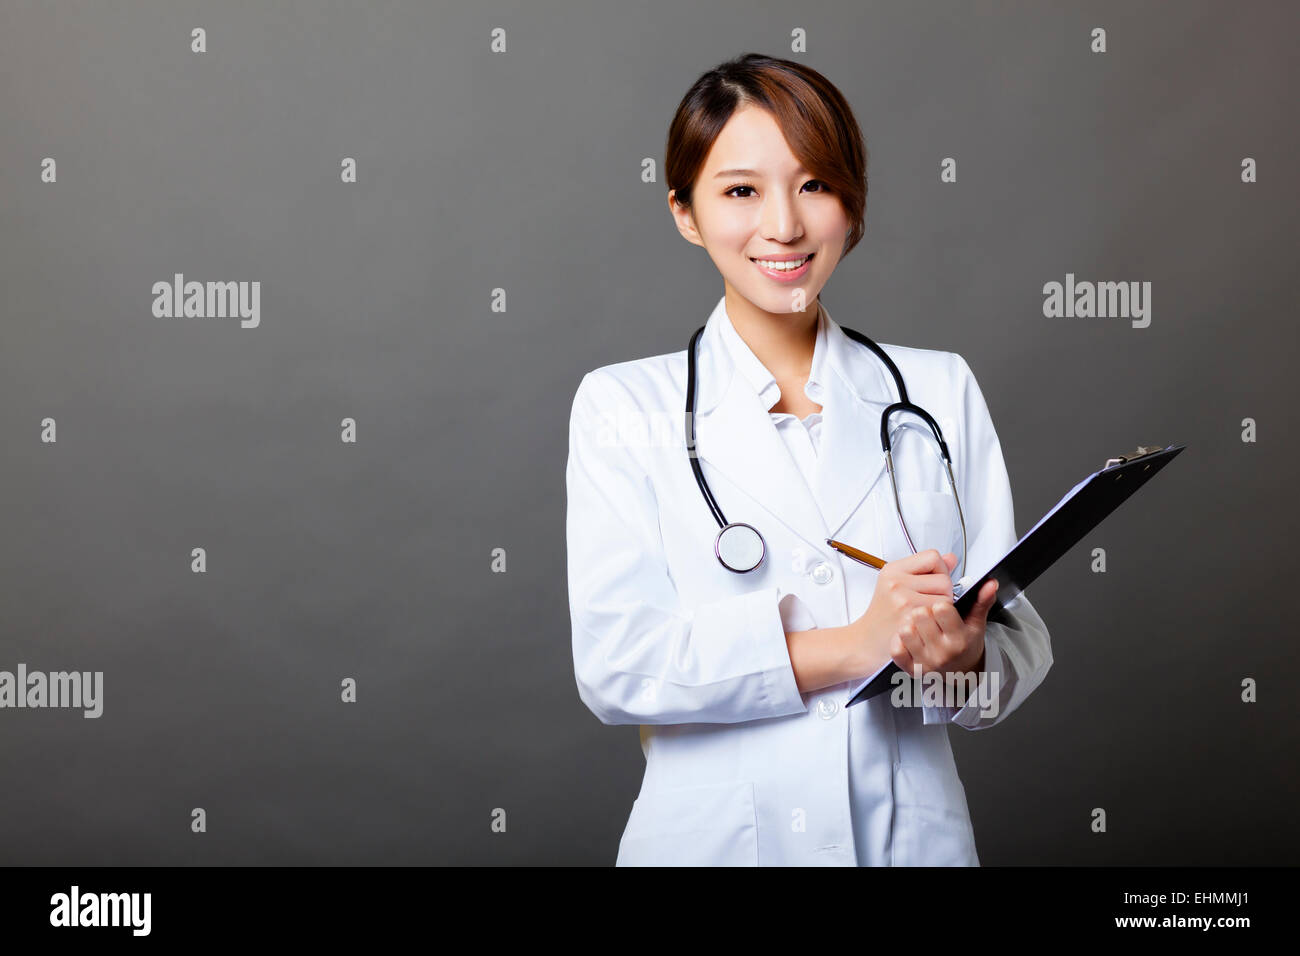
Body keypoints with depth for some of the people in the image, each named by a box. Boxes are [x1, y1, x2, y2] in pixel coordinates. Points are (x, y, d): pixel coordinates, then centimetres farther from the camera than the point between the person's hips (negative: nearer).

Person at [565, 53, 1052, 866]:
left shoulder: (941, 391, 4)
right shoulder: (624, 405, -2)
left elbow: (1022, 639, 3)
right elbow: (615, 663, -12)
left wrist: (965, 656, -19)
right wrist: (852, 646, -20)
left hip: (914, 831, 2)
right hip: (710, 835, -2)